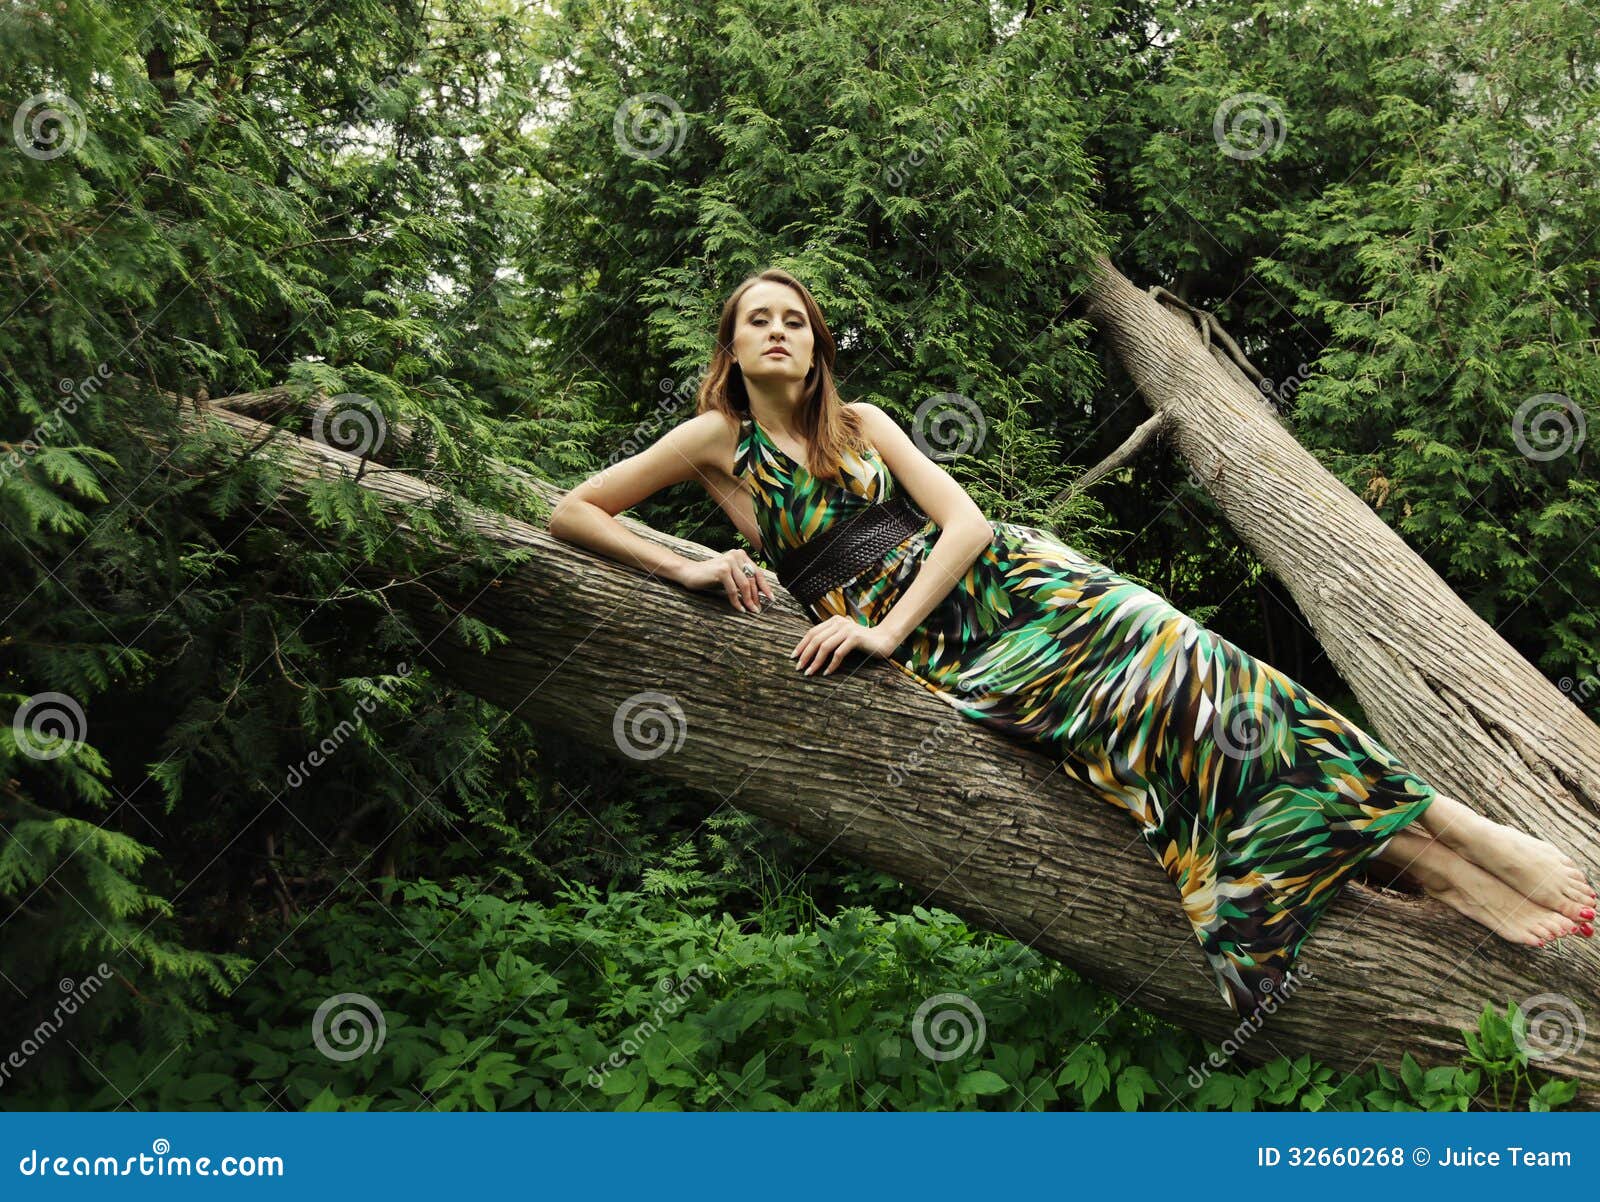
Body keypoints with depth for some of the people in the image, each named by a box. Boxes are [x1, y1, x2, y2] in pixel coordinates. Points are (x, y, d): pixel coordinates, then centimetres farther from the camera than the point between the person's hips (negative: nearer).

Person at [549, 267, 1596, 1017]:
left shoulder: (859, 424, 15)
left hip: (993, 576, 4)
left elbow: (964, 522, 4)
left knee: (1152, 641, -24)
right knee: (1140, 655, -25)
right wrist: (686, 568, -10)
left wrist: (885, 626, -12)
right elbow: (571, 511, 4)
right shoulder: (717, 441, 7)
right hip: (916, 642, -4)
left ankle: (1447, 835, -25)